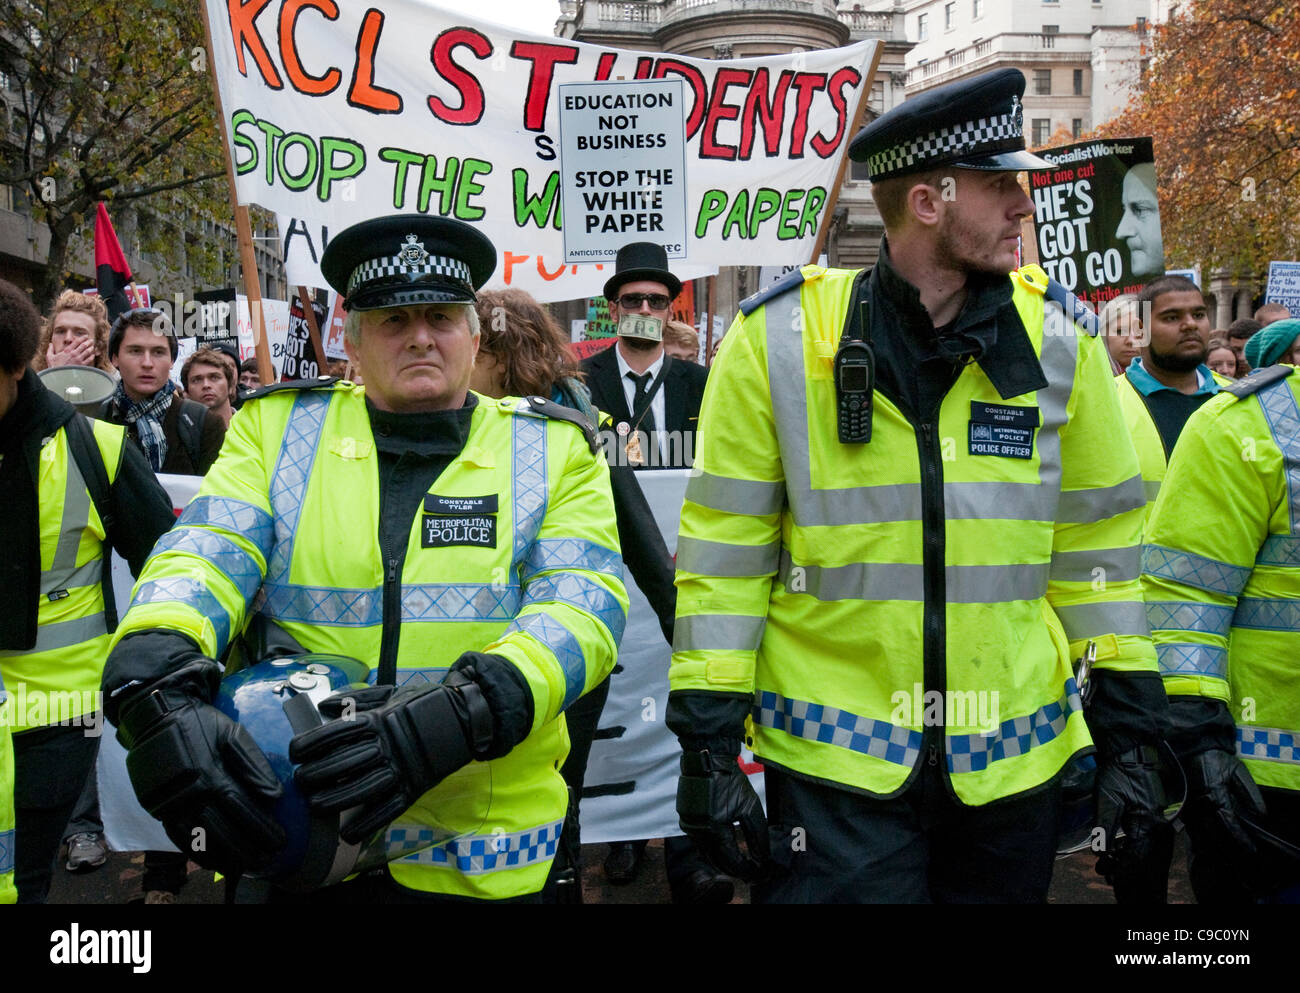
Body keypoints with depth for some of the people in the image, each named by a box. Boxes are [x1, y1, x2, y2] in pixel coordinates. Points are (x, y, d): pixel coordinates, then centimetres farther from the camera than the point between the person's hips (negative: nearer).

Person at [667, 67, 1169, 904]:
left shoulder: (1059, 343, 1)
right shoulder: (780, 340, -8)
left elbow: (1097, 547, 6)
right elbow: (723, 551, -4)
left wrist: (1128, 737, 6)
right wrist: (708, 741, -5)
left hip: (1015, 763, 3)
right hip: (834, 764, -3)